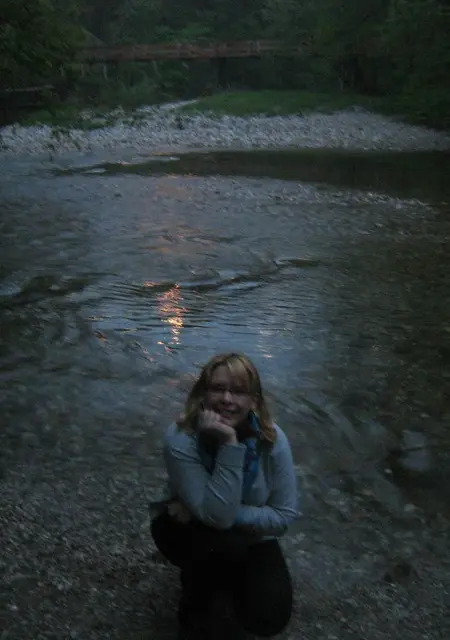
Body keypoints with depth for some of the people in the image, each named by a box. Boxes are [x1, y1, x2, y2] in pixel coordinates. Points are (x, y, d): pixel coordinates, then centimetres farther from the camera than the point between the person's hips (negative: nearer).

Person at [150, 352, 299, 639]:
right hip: (188, 530, -2)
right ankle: (195, 602, 0)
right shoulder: (181, 439, -30)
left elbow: (285, 515, -18)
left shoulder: (272, 439, -22)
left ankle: (223, 575, 20)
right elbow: (217, 515, -36)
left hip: (250, 535, 3)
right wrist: (229, 444, -43)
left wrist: (232, 515, -29)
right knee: (228, 544, -35)